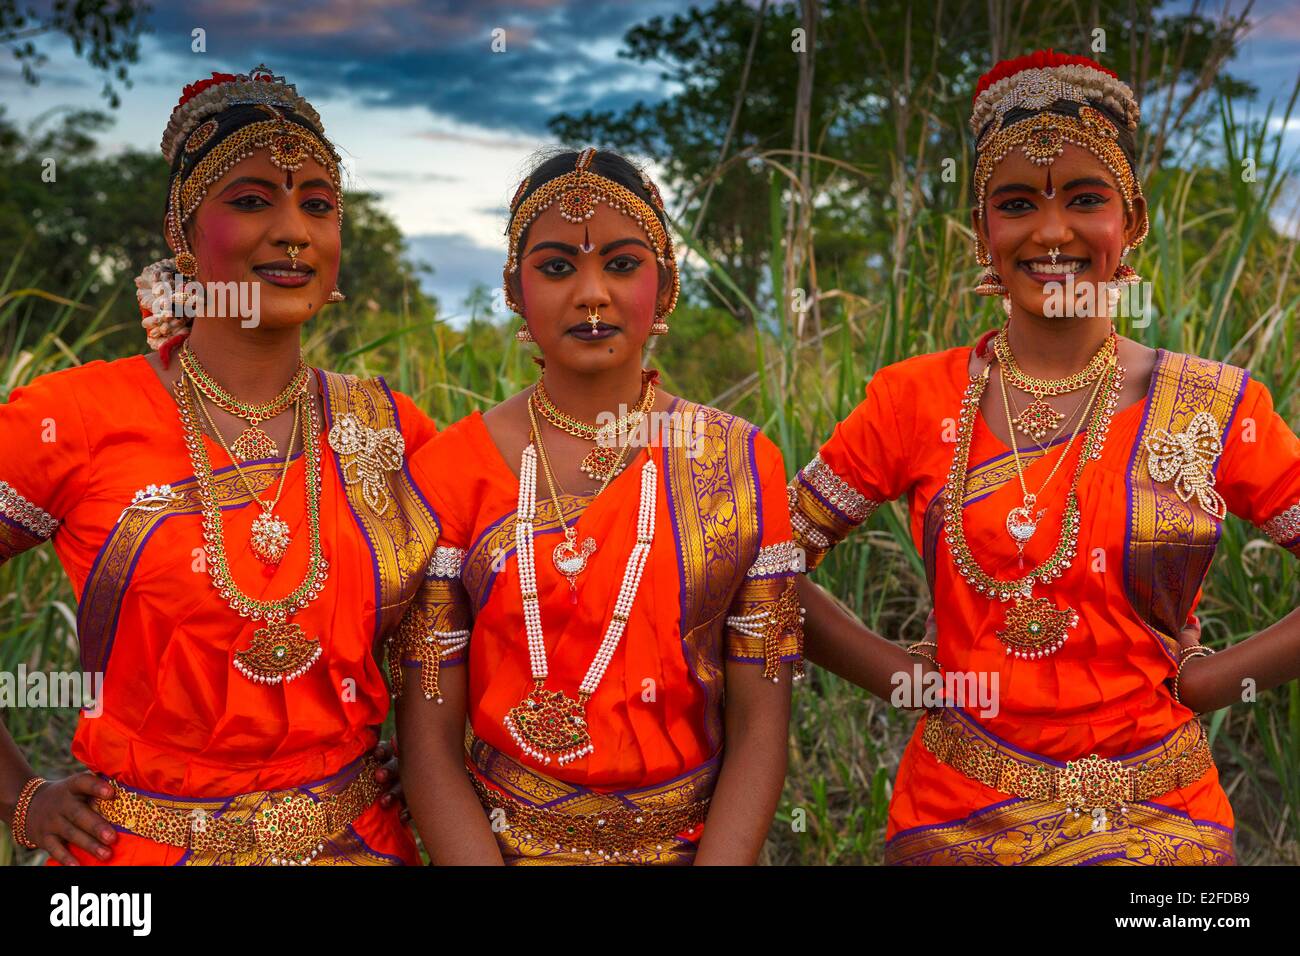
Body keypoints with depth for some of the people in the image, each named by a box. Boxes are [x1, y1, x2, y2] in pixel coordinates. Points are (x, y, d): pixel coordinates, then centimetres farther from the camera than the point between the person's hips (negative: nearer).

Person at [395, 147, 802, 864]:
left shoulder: (743, 463, -3)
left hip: (700, 846, 0)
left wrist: (721, 860, -14)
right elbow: (429, 740, -6)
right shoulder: (450, 470, -5)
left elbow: (759, 724, -4)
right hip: (493, 845, 0)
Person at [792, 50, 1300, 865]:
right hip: (958, 815, 1)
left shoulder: (1217, 407, -4)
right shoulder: (919, 400, -4)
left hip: (1157, 822, 0)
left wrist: (1210, 679, -7)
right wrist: (909, 675, -7)